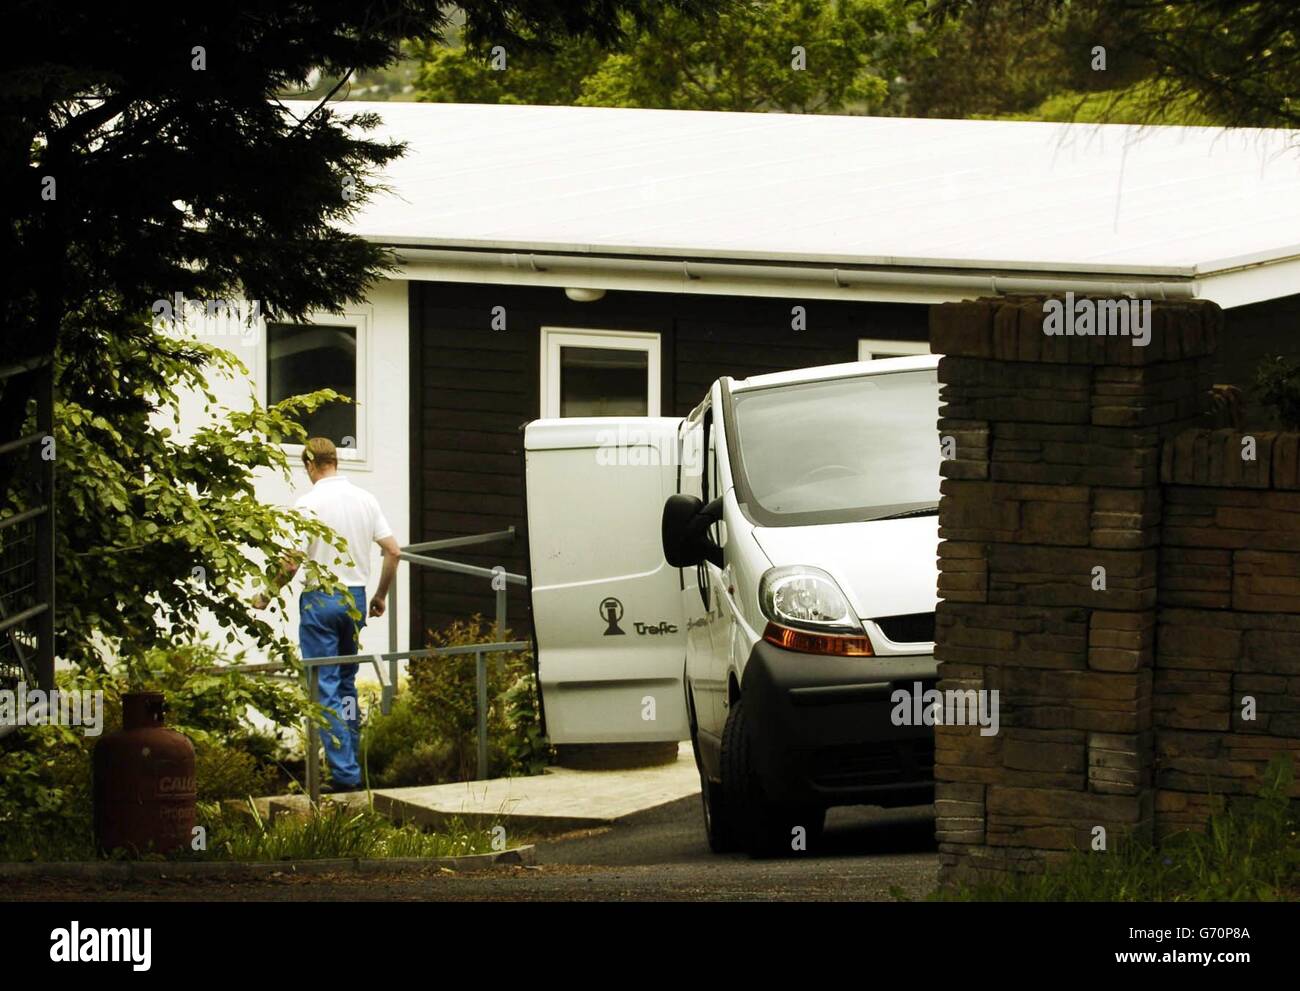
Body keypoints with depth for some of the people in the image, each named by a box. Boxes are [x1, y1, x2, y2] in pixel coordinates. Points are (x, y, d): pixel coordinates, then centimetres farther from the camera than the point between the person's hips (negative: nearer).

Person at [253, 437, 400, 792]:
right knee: (347, 683, 18)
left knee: (326, 687, -3)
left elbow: (292, 564, -16)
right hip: (355, 598, 5)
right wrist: (381, 596, 18)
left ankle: (344, 772, -8)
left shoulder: (308, 503, -12)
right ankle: (351, 762, 21)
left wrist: (265, 597, 0)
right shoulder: (365, 499, 4)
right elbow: (393, 551, 5)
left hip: (320, 599, -5)